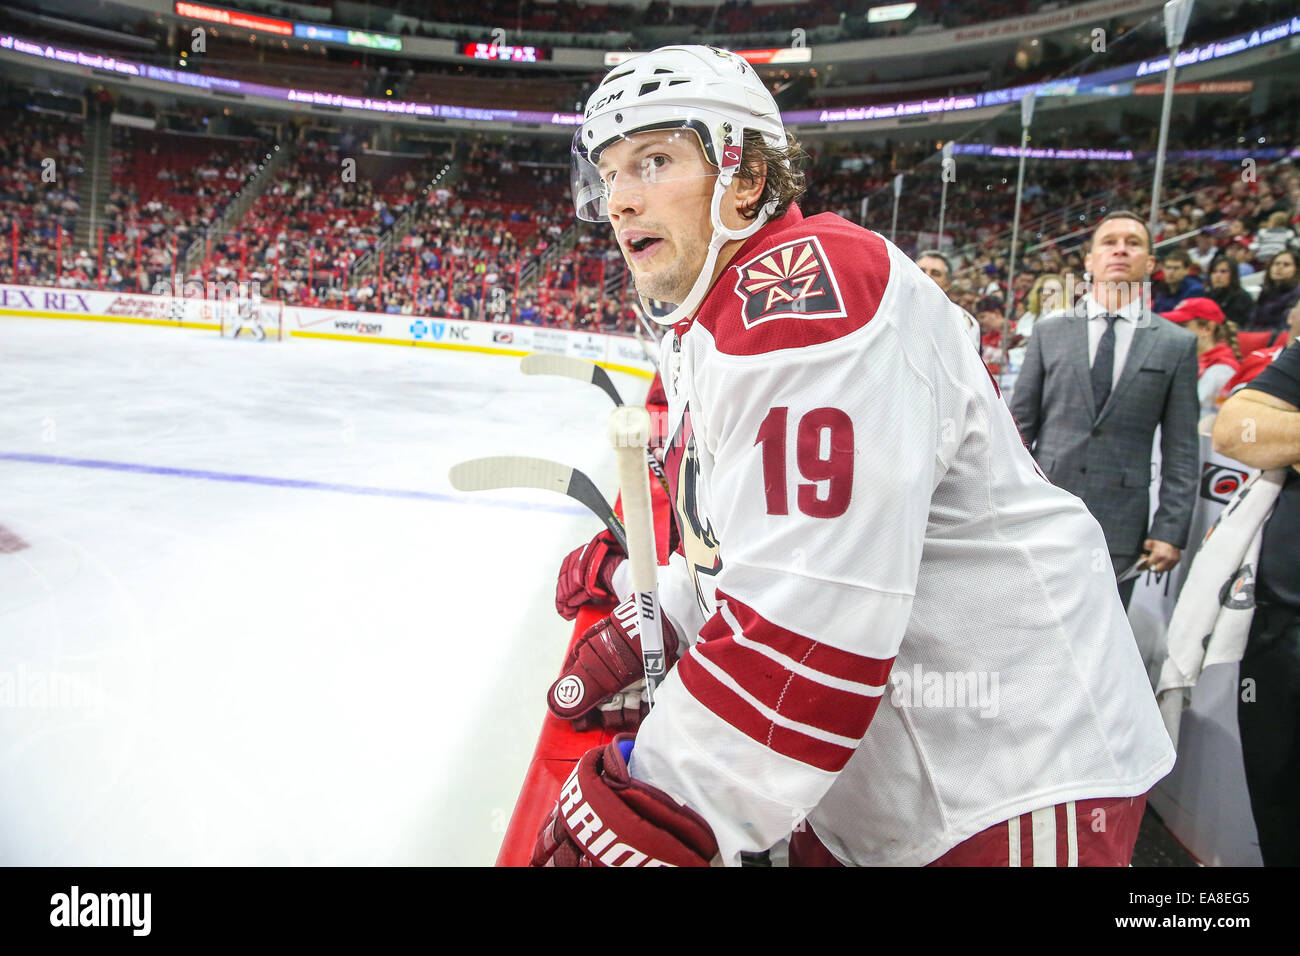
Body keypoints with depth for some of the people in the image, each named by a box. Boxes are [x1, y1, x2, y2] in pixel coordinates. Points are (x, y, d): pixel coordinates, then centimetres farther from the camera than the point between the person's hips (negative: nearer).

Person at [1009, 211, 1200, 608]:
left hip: (1120, 527, 0)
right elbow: (1020, 424, 6)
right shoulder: (1048, 332, 7)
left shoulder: (1177, 344, 5)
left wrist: (1171, 530, -3)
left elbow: (1181, 450, 4)